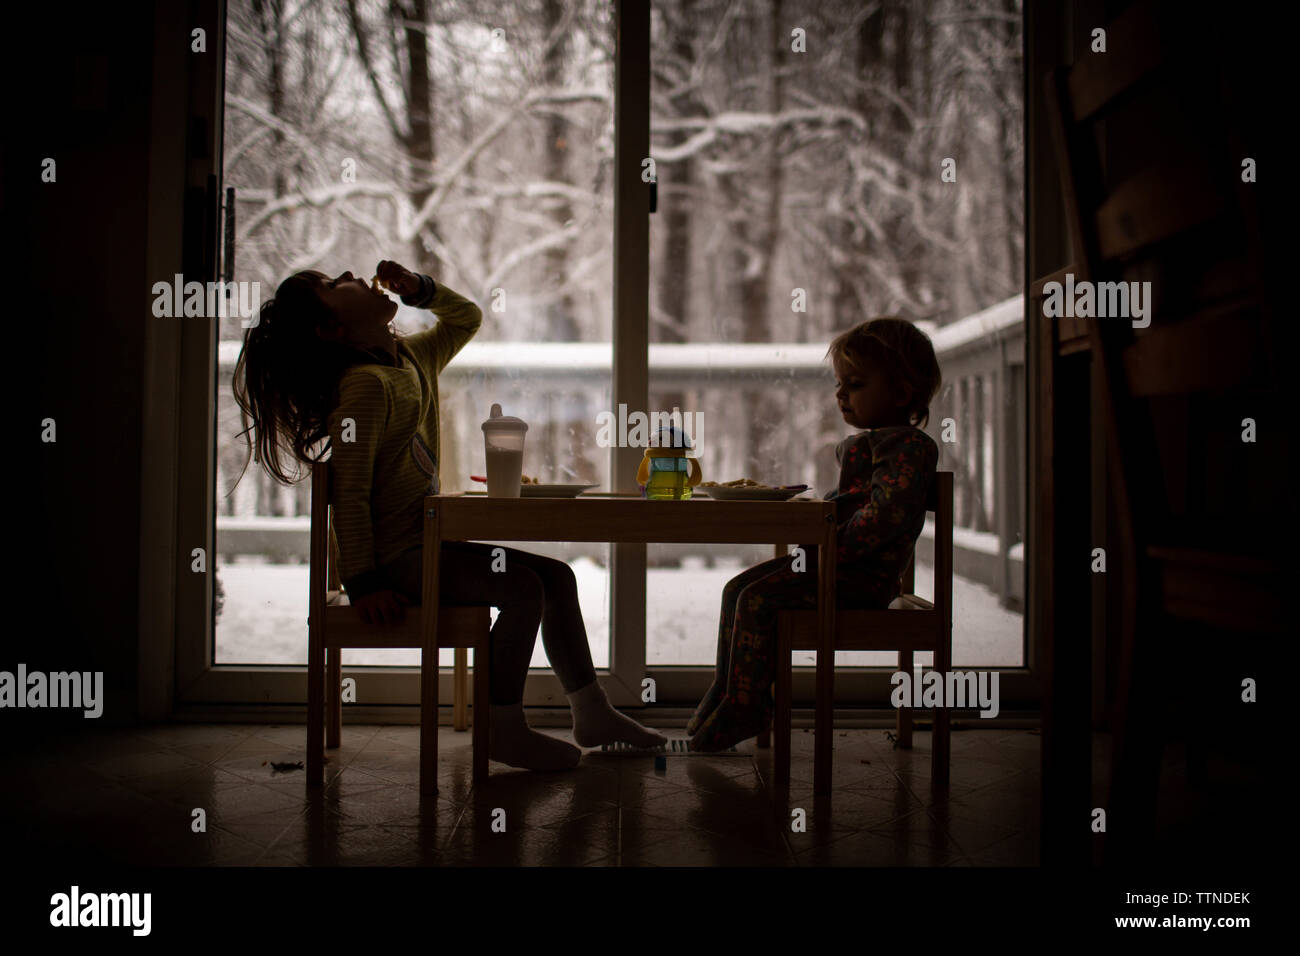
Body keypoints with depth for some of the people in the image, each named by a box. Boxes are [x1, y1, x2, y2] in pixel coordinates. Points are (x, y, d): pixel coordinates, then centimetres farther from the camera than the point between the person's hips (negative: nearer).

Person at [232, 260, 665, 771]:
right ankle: (504, 729, -9)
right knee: (522, 589, -22)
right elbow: (350, 493, -21)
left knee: (556, 576, 6)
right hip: (393, 555, -10)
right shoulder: (365, 384, -17)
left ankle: (593, 714, 13)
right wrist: (364, 585, -24)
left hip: (424, 542, 10)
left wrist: (419, 288, 10)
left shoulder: (412, 356, 11)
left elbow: (466, 319, 29)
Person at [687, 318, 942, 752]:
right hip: (830, 559, 11)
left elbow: (888, 513, -25)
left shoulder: (908, 445, -14)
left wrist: (833, 546, -24)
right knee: (737, 589, 7)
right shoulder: (862, 443, 19)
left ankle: (745, 708, -11)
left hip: (861, 576, -11)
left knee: (759, 599, -21)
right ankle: (724, 692, 11)